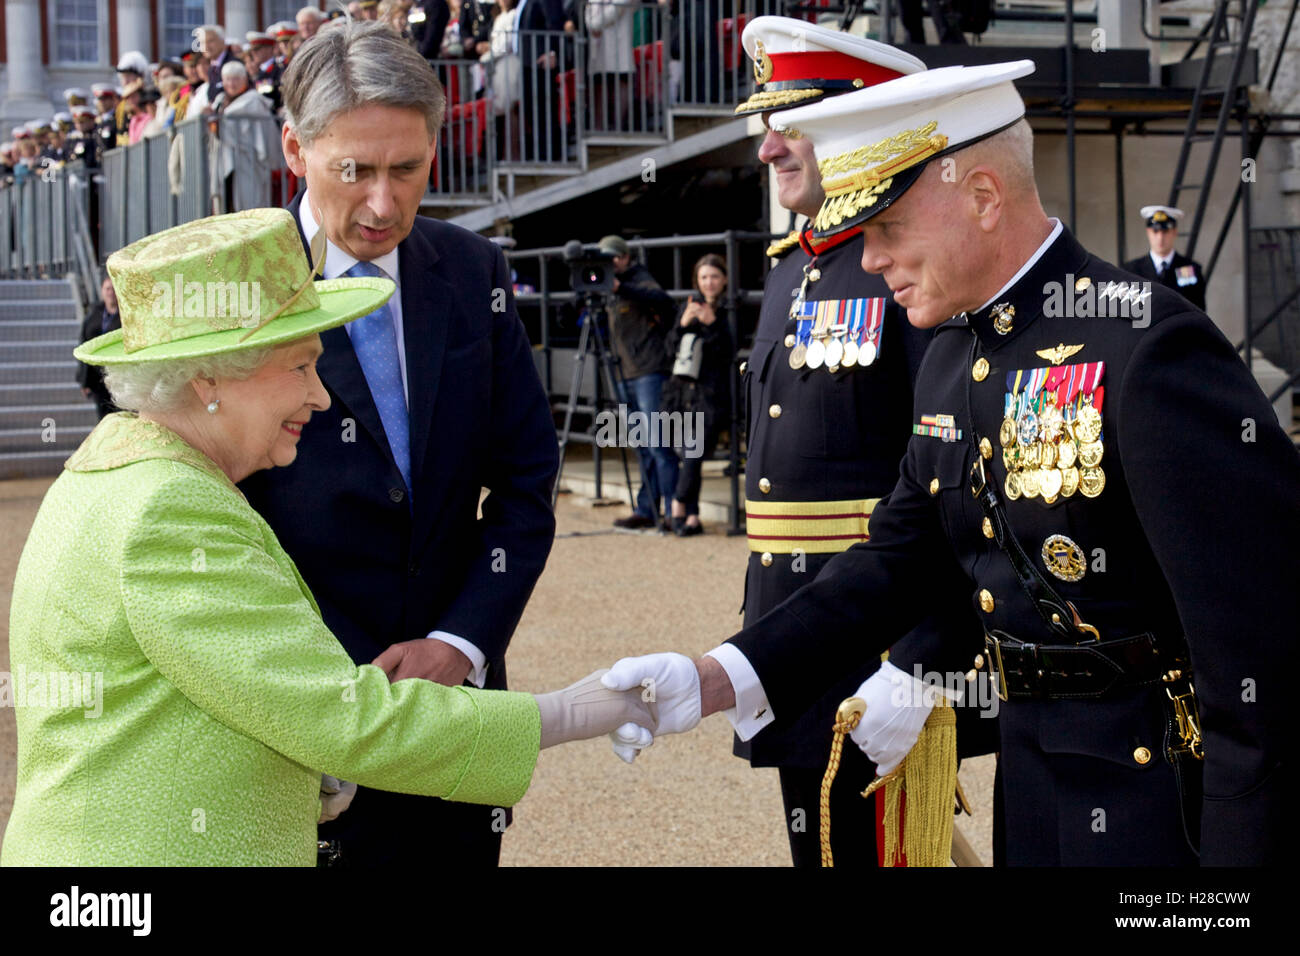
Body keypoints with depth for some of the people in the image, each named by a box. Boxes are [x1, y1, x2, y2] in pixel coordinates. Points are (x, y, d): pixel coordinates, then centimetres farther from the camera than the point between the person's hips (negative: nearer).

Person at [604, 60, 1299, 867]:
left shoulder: (1145, 347, -21)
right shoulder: (954, 361, 7)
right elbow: (901, 558, 9)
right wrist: (714, 680, -2)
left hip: (1166, 794, -8)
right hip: (1032, 784, 8)